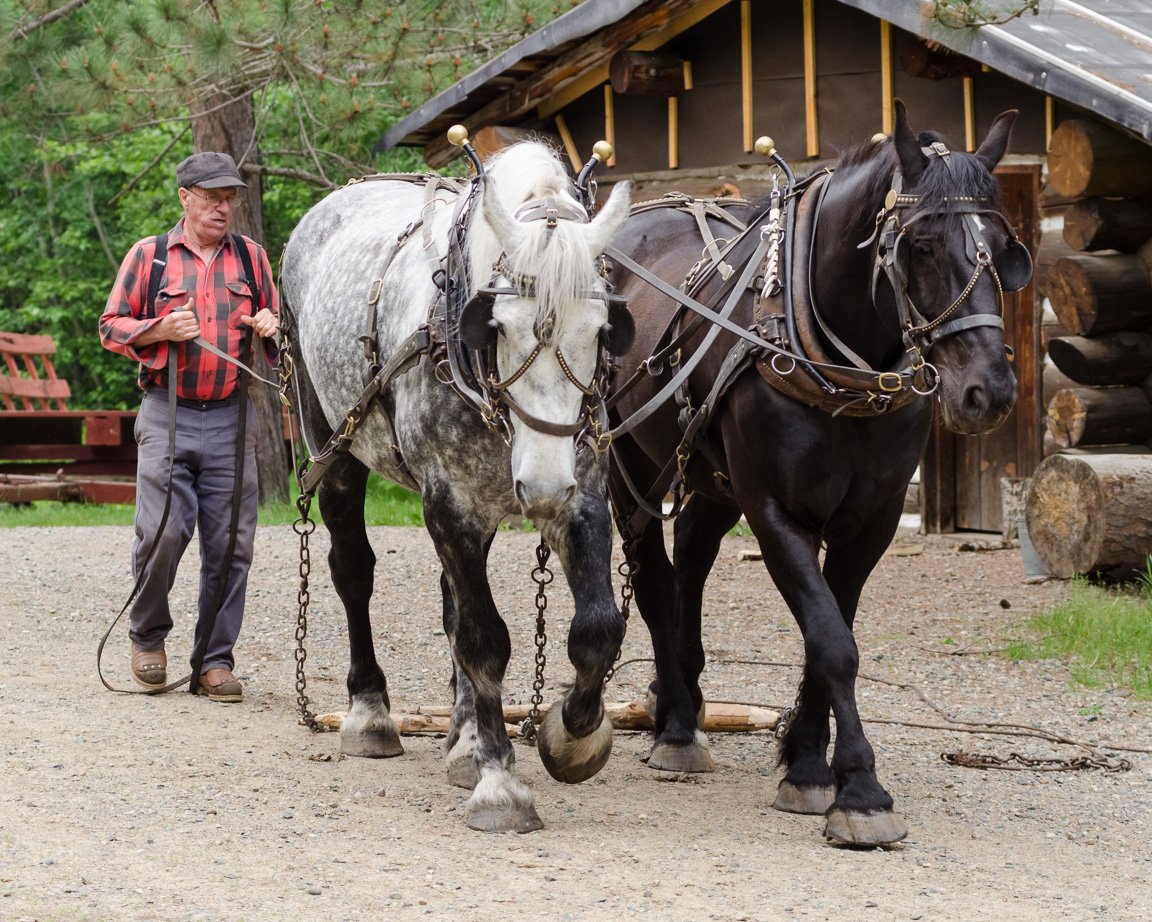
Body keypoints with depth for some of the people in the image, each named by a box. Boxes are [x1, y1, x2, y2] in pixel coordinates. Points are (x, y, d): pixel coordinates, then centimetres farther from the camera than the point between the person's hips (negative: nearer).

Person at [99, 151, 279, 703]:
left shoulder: (251, 257, 13)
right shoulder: (147, 255, 6)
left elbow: (276, 325, 21)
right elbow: (110, 327, 7)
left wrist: (270, 328, -3)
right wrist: (161, 330, -10)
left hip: (230, 417, 2)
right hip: (167, 414, -2)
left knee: (230, 544, -1)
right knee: (162, 533, -10)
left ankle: (215, 661, 8)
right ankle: (147, 635, 15)